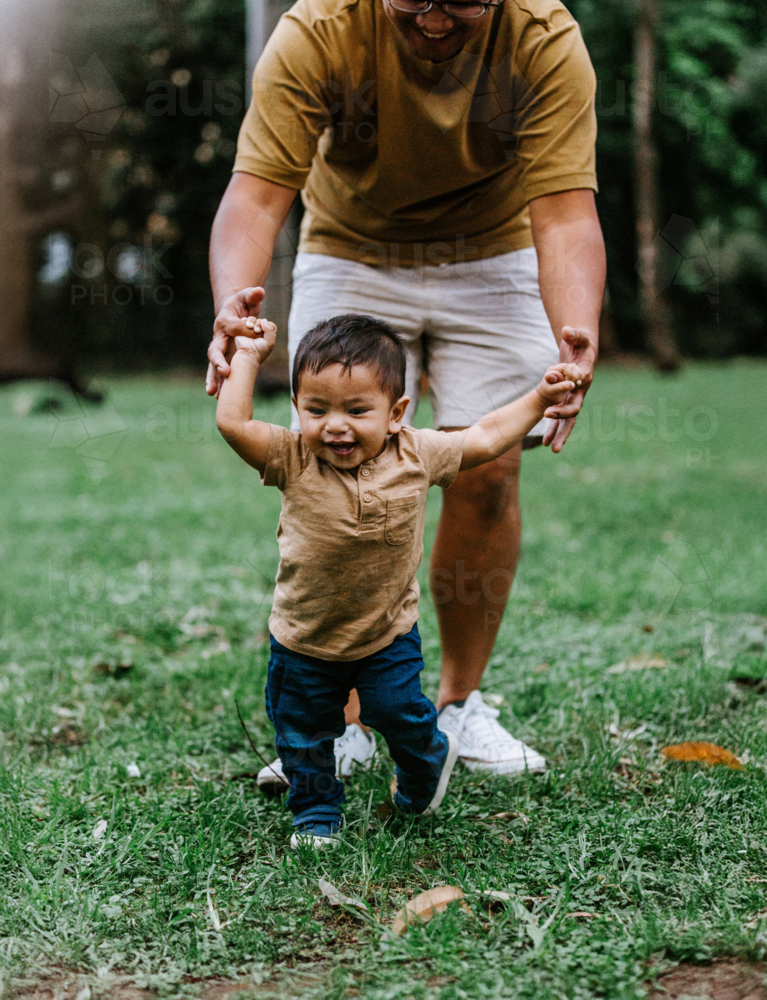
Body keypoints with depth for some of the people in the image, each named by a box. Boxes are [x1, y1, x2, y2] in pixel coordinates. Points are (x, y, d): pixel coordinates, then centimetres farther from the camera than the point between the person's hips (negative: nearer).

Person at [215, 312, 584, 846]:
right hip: (304, 641, 0)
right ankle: (316, 811, 37)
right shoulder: (294, 461, -19)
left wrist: (539, 400, -2)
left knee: (399, 713, 8)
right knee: (302, 731, 12)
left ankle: (426, 770, 42)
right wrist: (248, 357, -23)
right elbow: (233, 423, -30)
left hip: (387, 636, 0)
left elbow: (485, 440, 0)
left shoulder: (417, 455, -14)